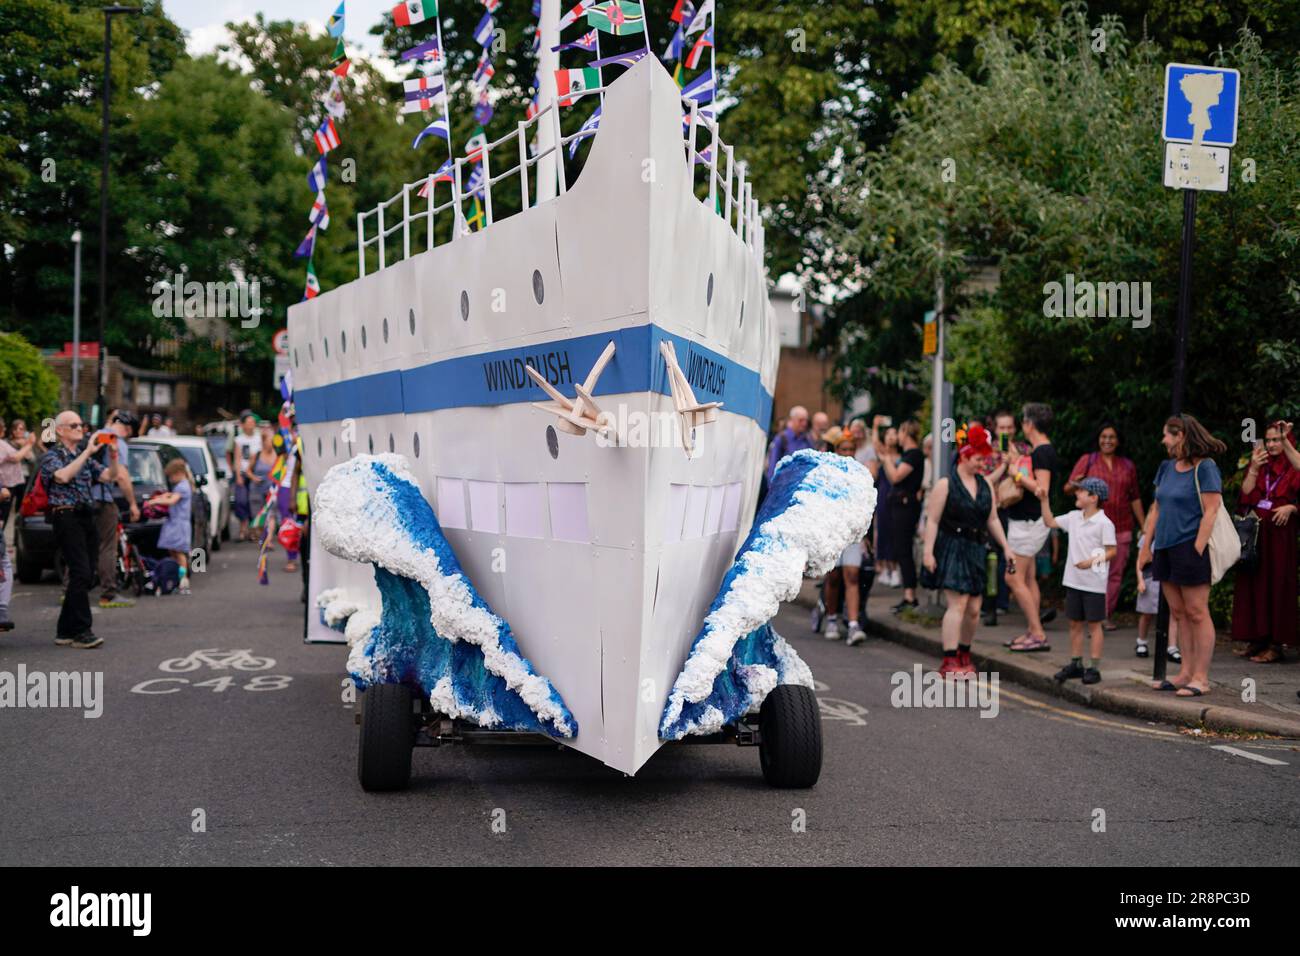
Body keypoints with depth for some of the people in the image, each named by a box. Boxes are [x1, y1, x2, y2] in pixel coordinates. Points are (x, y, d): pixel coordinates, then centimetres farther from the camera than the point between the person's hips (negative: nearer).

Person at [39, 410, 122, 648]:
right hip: (66, 518, -7)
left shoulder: (85, 457, 21)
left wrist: (113, 455, -7)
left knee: (85, 576, 5)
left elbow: (109, 476, 10)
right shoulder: (51, 456, 0)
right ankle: (81, 631, -13)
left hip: (86, 519, 7)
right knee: (81, 573, -15)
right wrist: (87, 452, -20)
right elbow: (63, 476, -21)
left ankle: (65, 630, 12)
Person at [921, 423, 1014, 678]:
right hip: (951, 549, -6)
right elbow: (933, 520, -8)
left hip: (975, 550, 6)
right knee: (958, 603, -15)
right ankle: (949, 662, -14)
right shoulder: (945, 484, -6)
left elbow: (993, 520, 18)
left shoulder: (985, 485, 12)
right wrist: (928, 551, -15)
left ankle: (964, 655, 25)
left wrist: (1005, 547, 14)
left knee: (974, 609, 6)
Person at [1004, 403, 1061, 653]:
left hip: (1029, 522, -10)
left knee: (1014, 577, -9)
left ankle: (1038, 634, -8)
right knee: (1028, 578, 12)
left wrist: (1018, 475, -16)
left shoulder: (1042, 452, -16)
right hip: (1026, 520, 10)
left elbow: (1041, 488, -24)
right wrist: (1013, 464, 14)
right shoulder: (1041, 451, 14)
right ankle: (1032, 632, 15)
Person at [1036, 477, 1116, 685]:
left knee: (1093, 623, 2)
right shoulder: (1074, 517, 9)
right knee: (1074, 623, 12)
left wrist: (1092, 561, -23)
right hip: (1073, 580, 7)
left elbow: (1111, 551, -11)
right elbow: (1050, 522, 17)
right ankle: (1075, 664, 21)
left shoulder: (1104, 523, -12)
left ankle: (1094, 667, 7)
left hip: (1093, 583, -7)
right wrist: (1044, 500, 9)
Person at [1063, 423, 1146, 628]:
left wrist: (1144, 526, 15)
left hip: (1121, 528, 3)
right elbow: (1068, 488, 0)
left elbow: (1135, 498, 18)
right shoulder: (1087, 461, 6)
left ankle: (1106, 616, 10)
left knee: (1116, 574, 2)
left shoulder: (1127, 466, 15)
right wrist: (1073, 485, -24)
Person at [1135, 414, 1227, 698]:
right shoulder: (1167, 468, 14)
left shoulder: (1204, 468, -9)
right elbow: (1156, 509, 18)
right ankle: (1186, 673, 16)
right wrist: (1146, 546, 13)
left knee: (1196, 613, -3)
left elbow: (1211, 511, -14)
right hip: (1165, 548, 8)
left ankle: (1201, 678, 0)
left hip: (1190, 547, -8)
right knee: (1179, 613, 10)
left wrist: (1197, 549, -19)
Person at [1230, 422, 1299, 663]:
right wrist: (1254, 468, -8)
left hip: (1279, 533, -4)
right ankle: (1258, 639, 9)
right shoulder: (1258, 464, 13)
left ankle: (1276, 644, -4)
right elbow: (1246, 493, 1)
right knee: (1254, 586, 3)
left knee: (1276, 586, -5)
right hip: (1254, 532, 4)